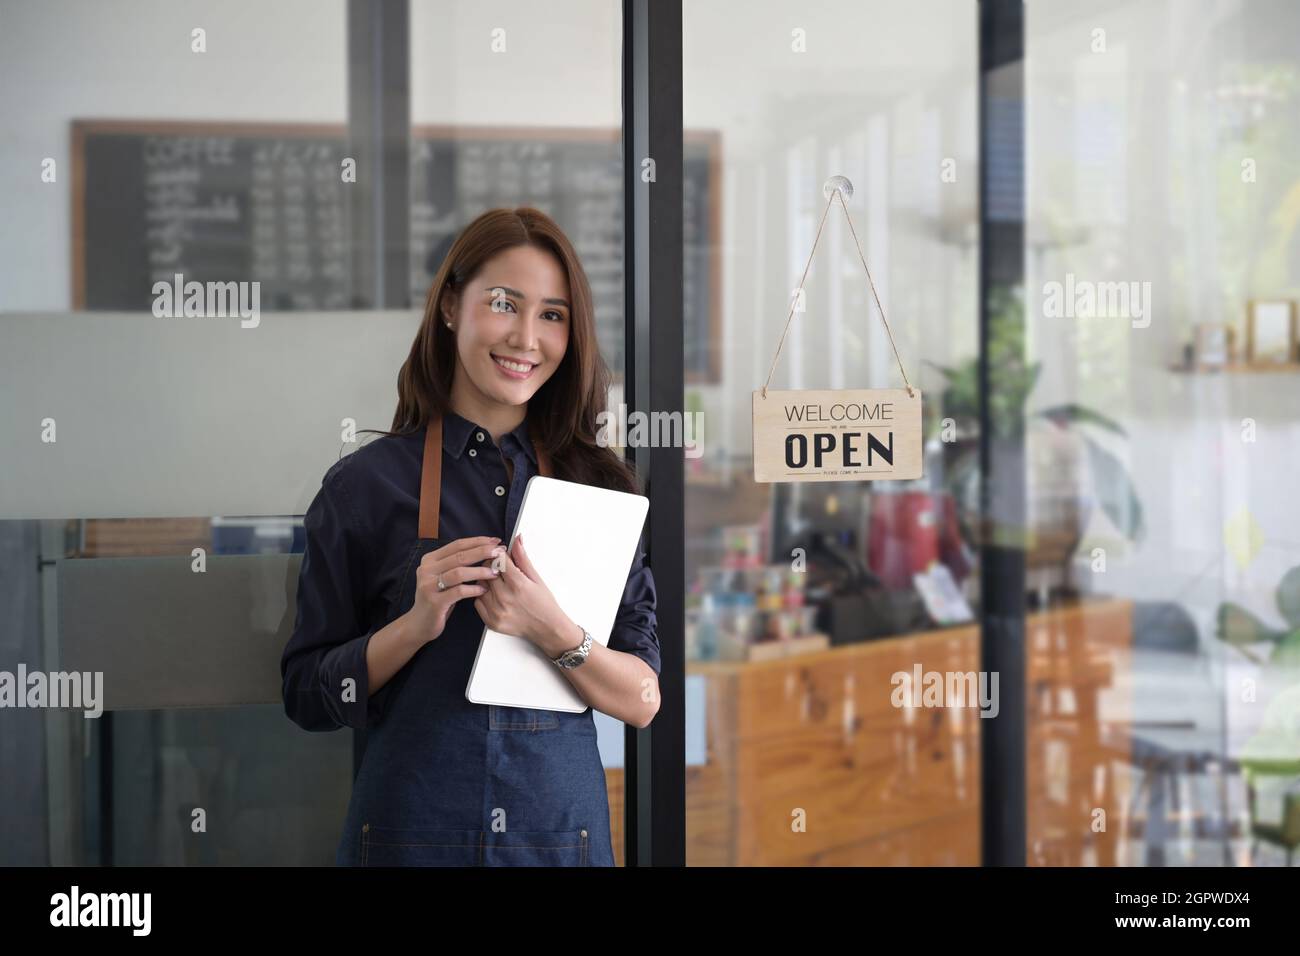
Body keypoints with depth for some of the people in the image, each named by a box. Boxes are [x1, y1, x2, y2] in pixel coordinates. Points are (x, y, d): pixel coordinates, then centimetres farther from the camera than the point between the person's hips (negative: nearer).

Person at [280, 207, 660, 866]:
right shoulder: (364, 483, -4)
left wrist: (552, 632, -20)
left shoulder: (597, 483, 0)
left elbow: (642, 702, -3)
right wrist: (418, 624, -18)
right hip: (410, 829, -1)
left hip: (562, 829, 2)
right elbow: (307, 697, -3)